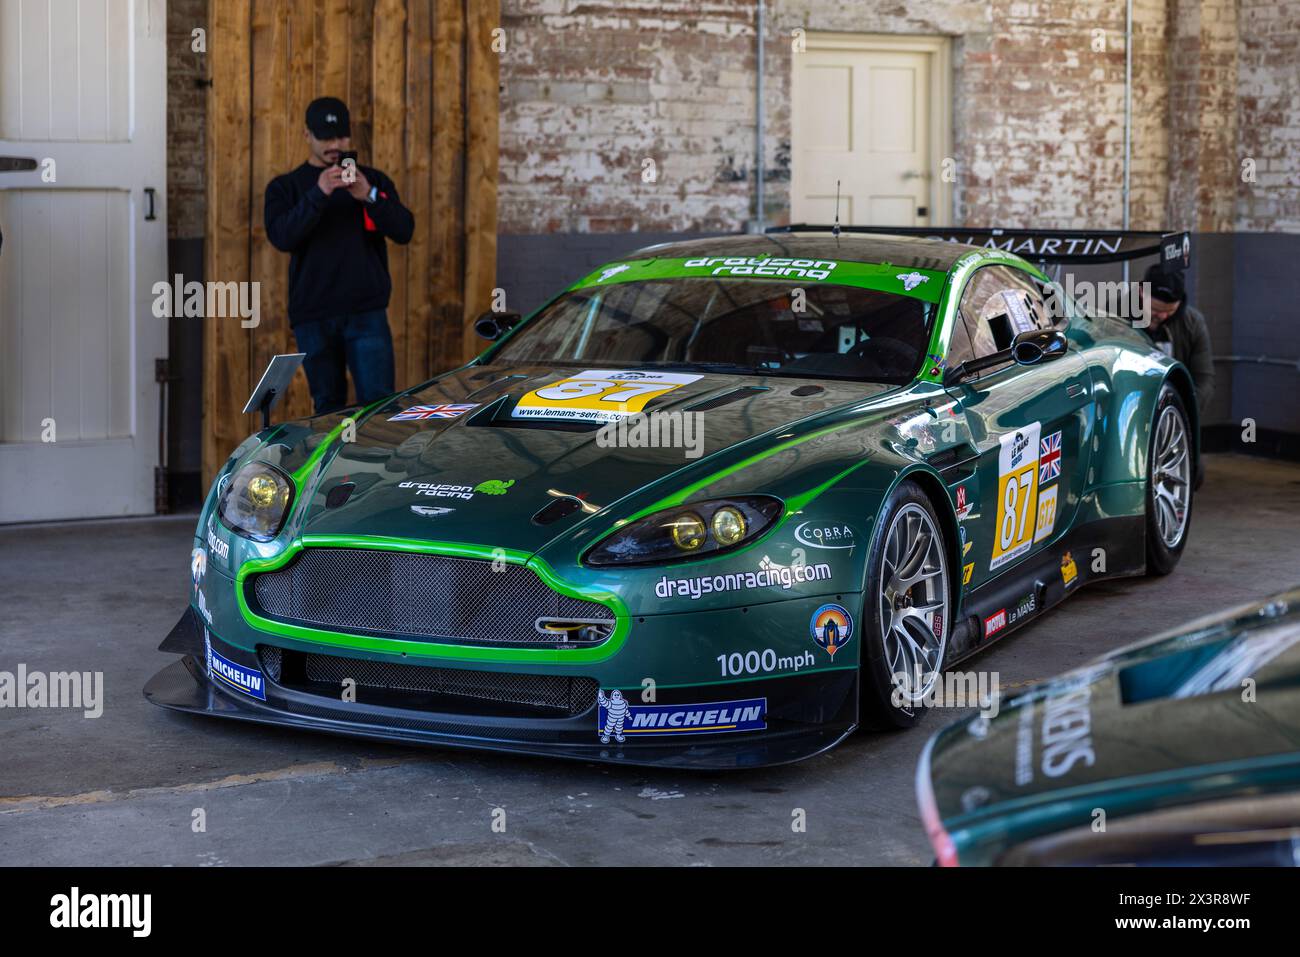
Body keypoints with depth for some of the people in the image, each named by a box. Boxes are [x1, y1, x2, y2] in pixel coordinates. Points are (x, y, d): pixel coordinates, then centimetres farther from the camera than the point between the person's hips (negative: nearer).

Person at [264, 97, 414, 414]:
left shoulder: (373, 180, 11)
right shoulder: (285, 187, 8)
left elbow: (404, 231, -2)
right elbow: (282, 238, -10)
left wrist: (369, 197, -18)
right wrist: (319, 194, -22)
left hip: (366, 313, 0)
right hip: (313, 316, 1)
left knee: (378, 400, -10)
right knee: (328, 406, 7)